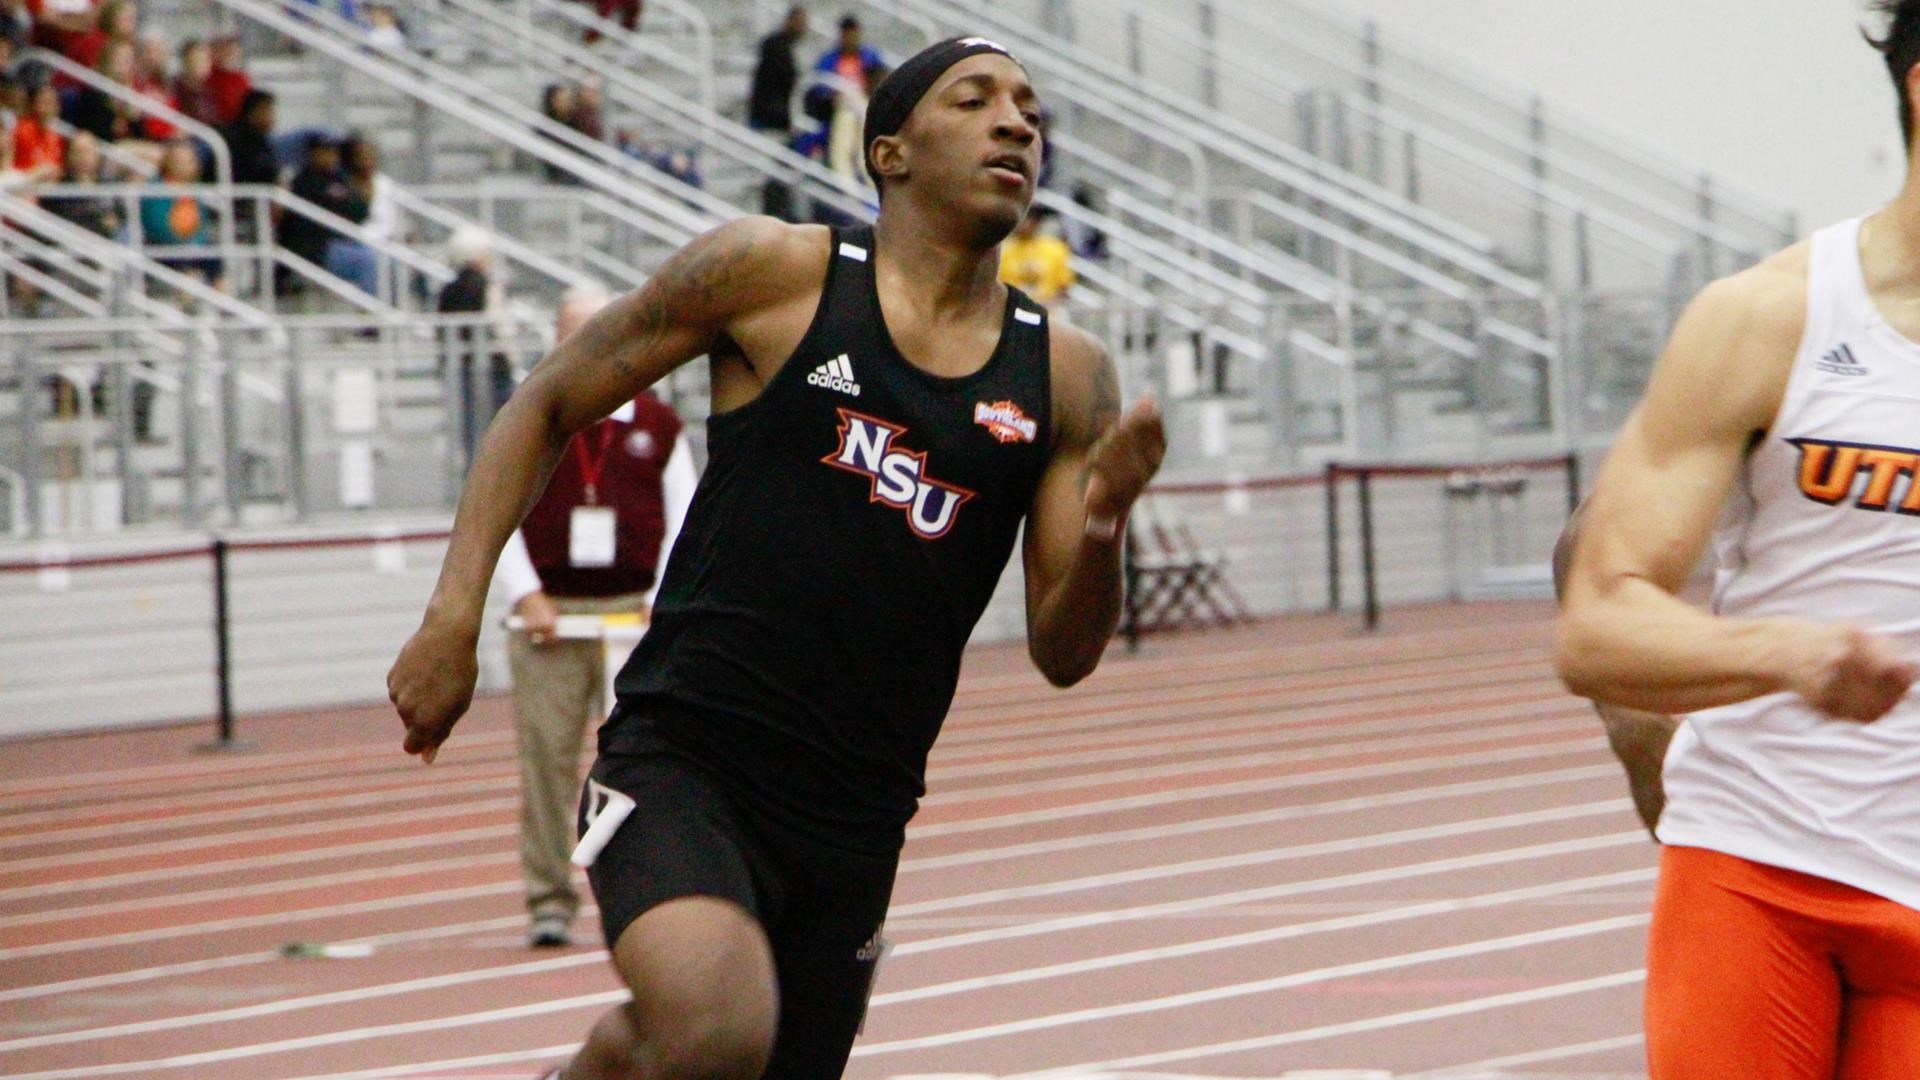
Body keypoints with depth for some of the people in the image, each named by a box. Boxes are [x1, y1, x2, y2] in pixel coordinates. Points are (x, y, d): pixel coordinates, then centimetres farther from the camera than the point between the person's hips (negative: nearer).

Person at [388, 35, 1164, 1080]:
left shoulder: (1066, 376, 7)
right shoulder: (776, 271, -1)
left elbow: (1061, 654, 6)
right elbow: (546, 403, 7)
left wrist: (1103, 523, -15)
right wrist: (453, 614, -3)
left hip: (856, 822, 5)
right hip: (683, 759, -5)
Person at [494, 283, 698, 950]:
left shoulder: (658, 426, 10)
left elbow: (684, 519, 9)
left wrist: (663, 601, -4)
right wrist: (525, 596, -10)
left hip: (636, 614, 1)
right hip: (549, 614, -1)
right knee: (546, 755, -4)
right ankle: (549, 900, 1)